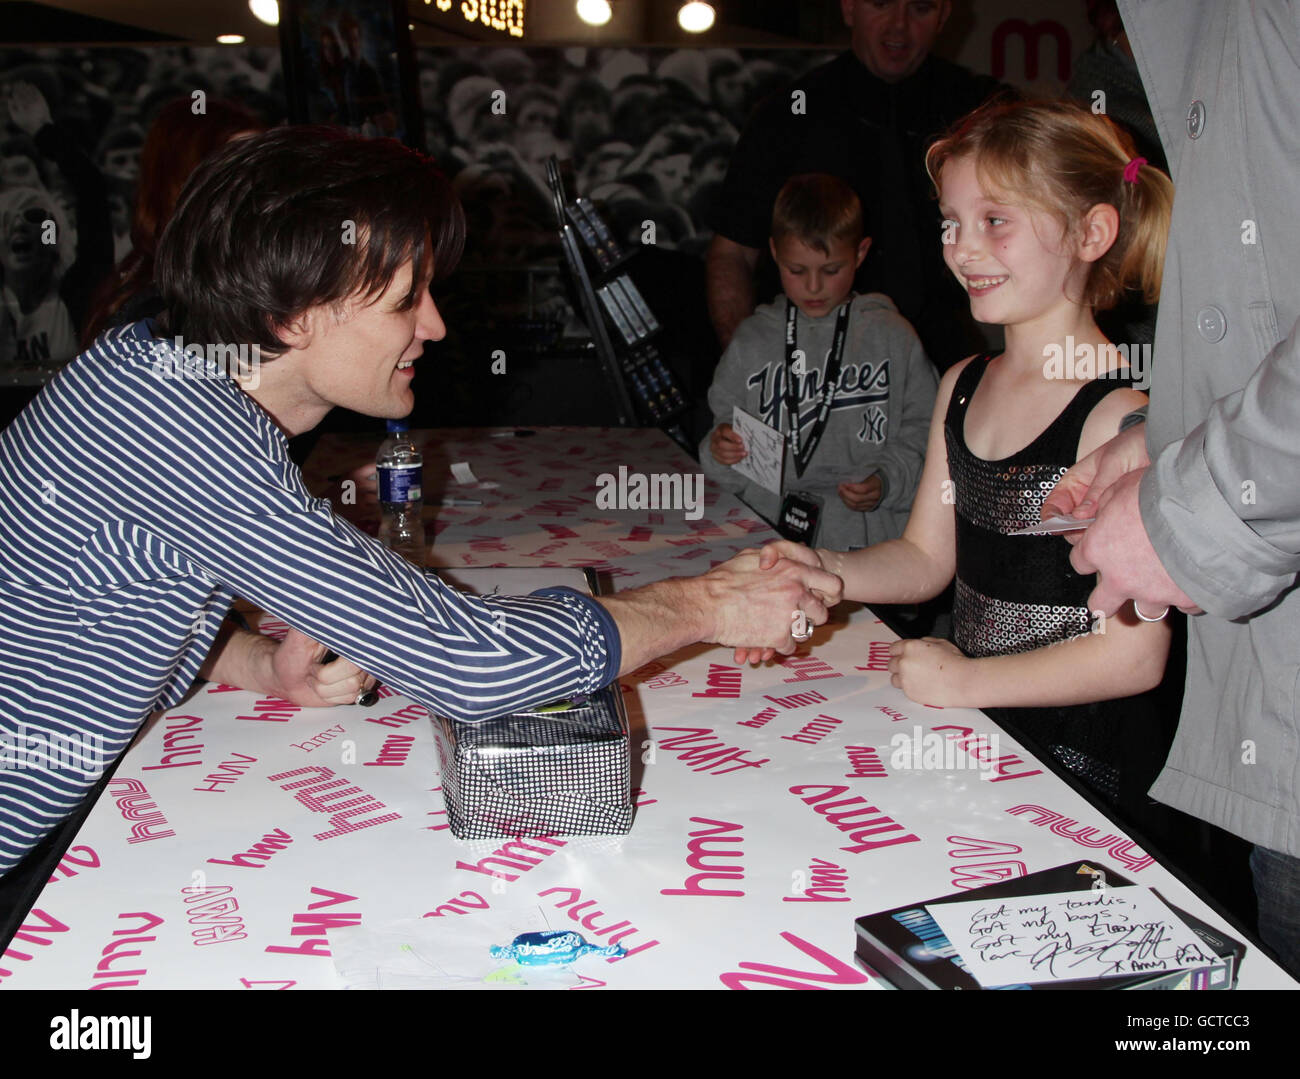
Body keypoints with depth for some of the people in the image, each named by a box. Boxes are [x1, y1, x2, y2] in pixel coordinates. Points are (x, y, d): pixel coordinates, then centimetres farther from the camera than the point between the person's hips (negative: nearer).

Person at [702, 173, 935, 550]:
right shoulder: (752, 340, 13)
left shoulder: (893, 338, 8)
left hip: (867, 533, -1)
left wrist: (887, 483, -7)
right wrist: (719, 453, -3)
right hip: (767, 526, 2)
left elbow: (923, 429, 9)